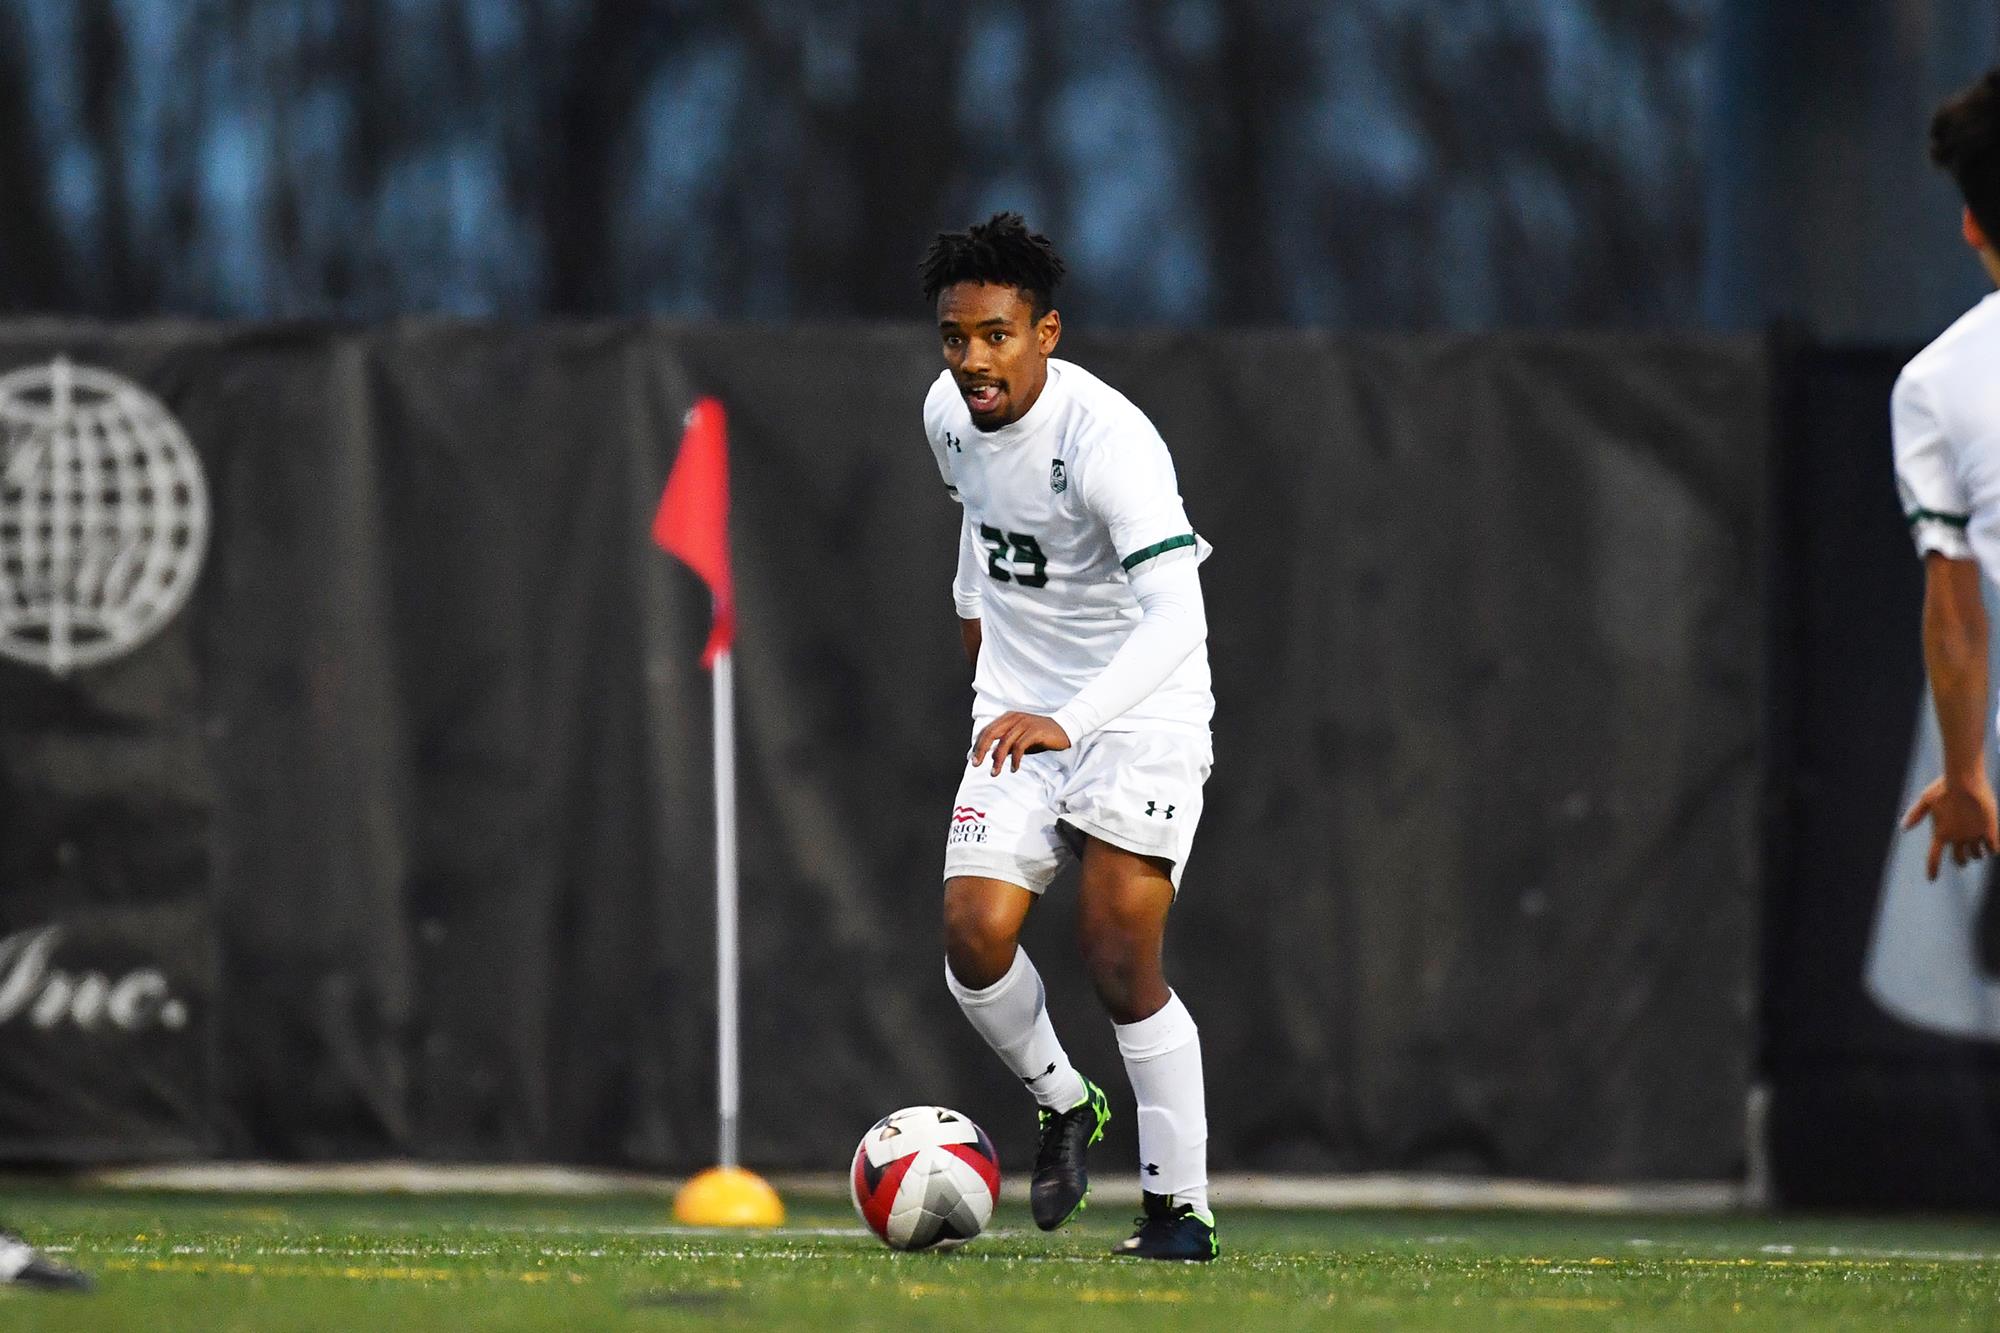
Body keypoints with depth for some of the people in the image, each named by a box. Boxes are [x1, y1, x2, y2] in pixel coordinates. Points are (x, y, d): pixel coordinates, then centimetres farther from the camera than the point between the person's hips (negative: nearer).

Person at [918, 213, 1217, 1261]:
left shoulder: (1107, 438, -26)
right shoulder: (948, 413, -2)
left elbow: (1176, 617, -35)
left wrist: (1069, 721, -47)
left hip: (1139, 714, -6)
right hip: (1017, 717, 6)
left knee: (1121, 965, -14)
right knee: (974, 938, -11)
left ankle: (1180, 1206, -3)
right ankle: (1063, 1105, 16)